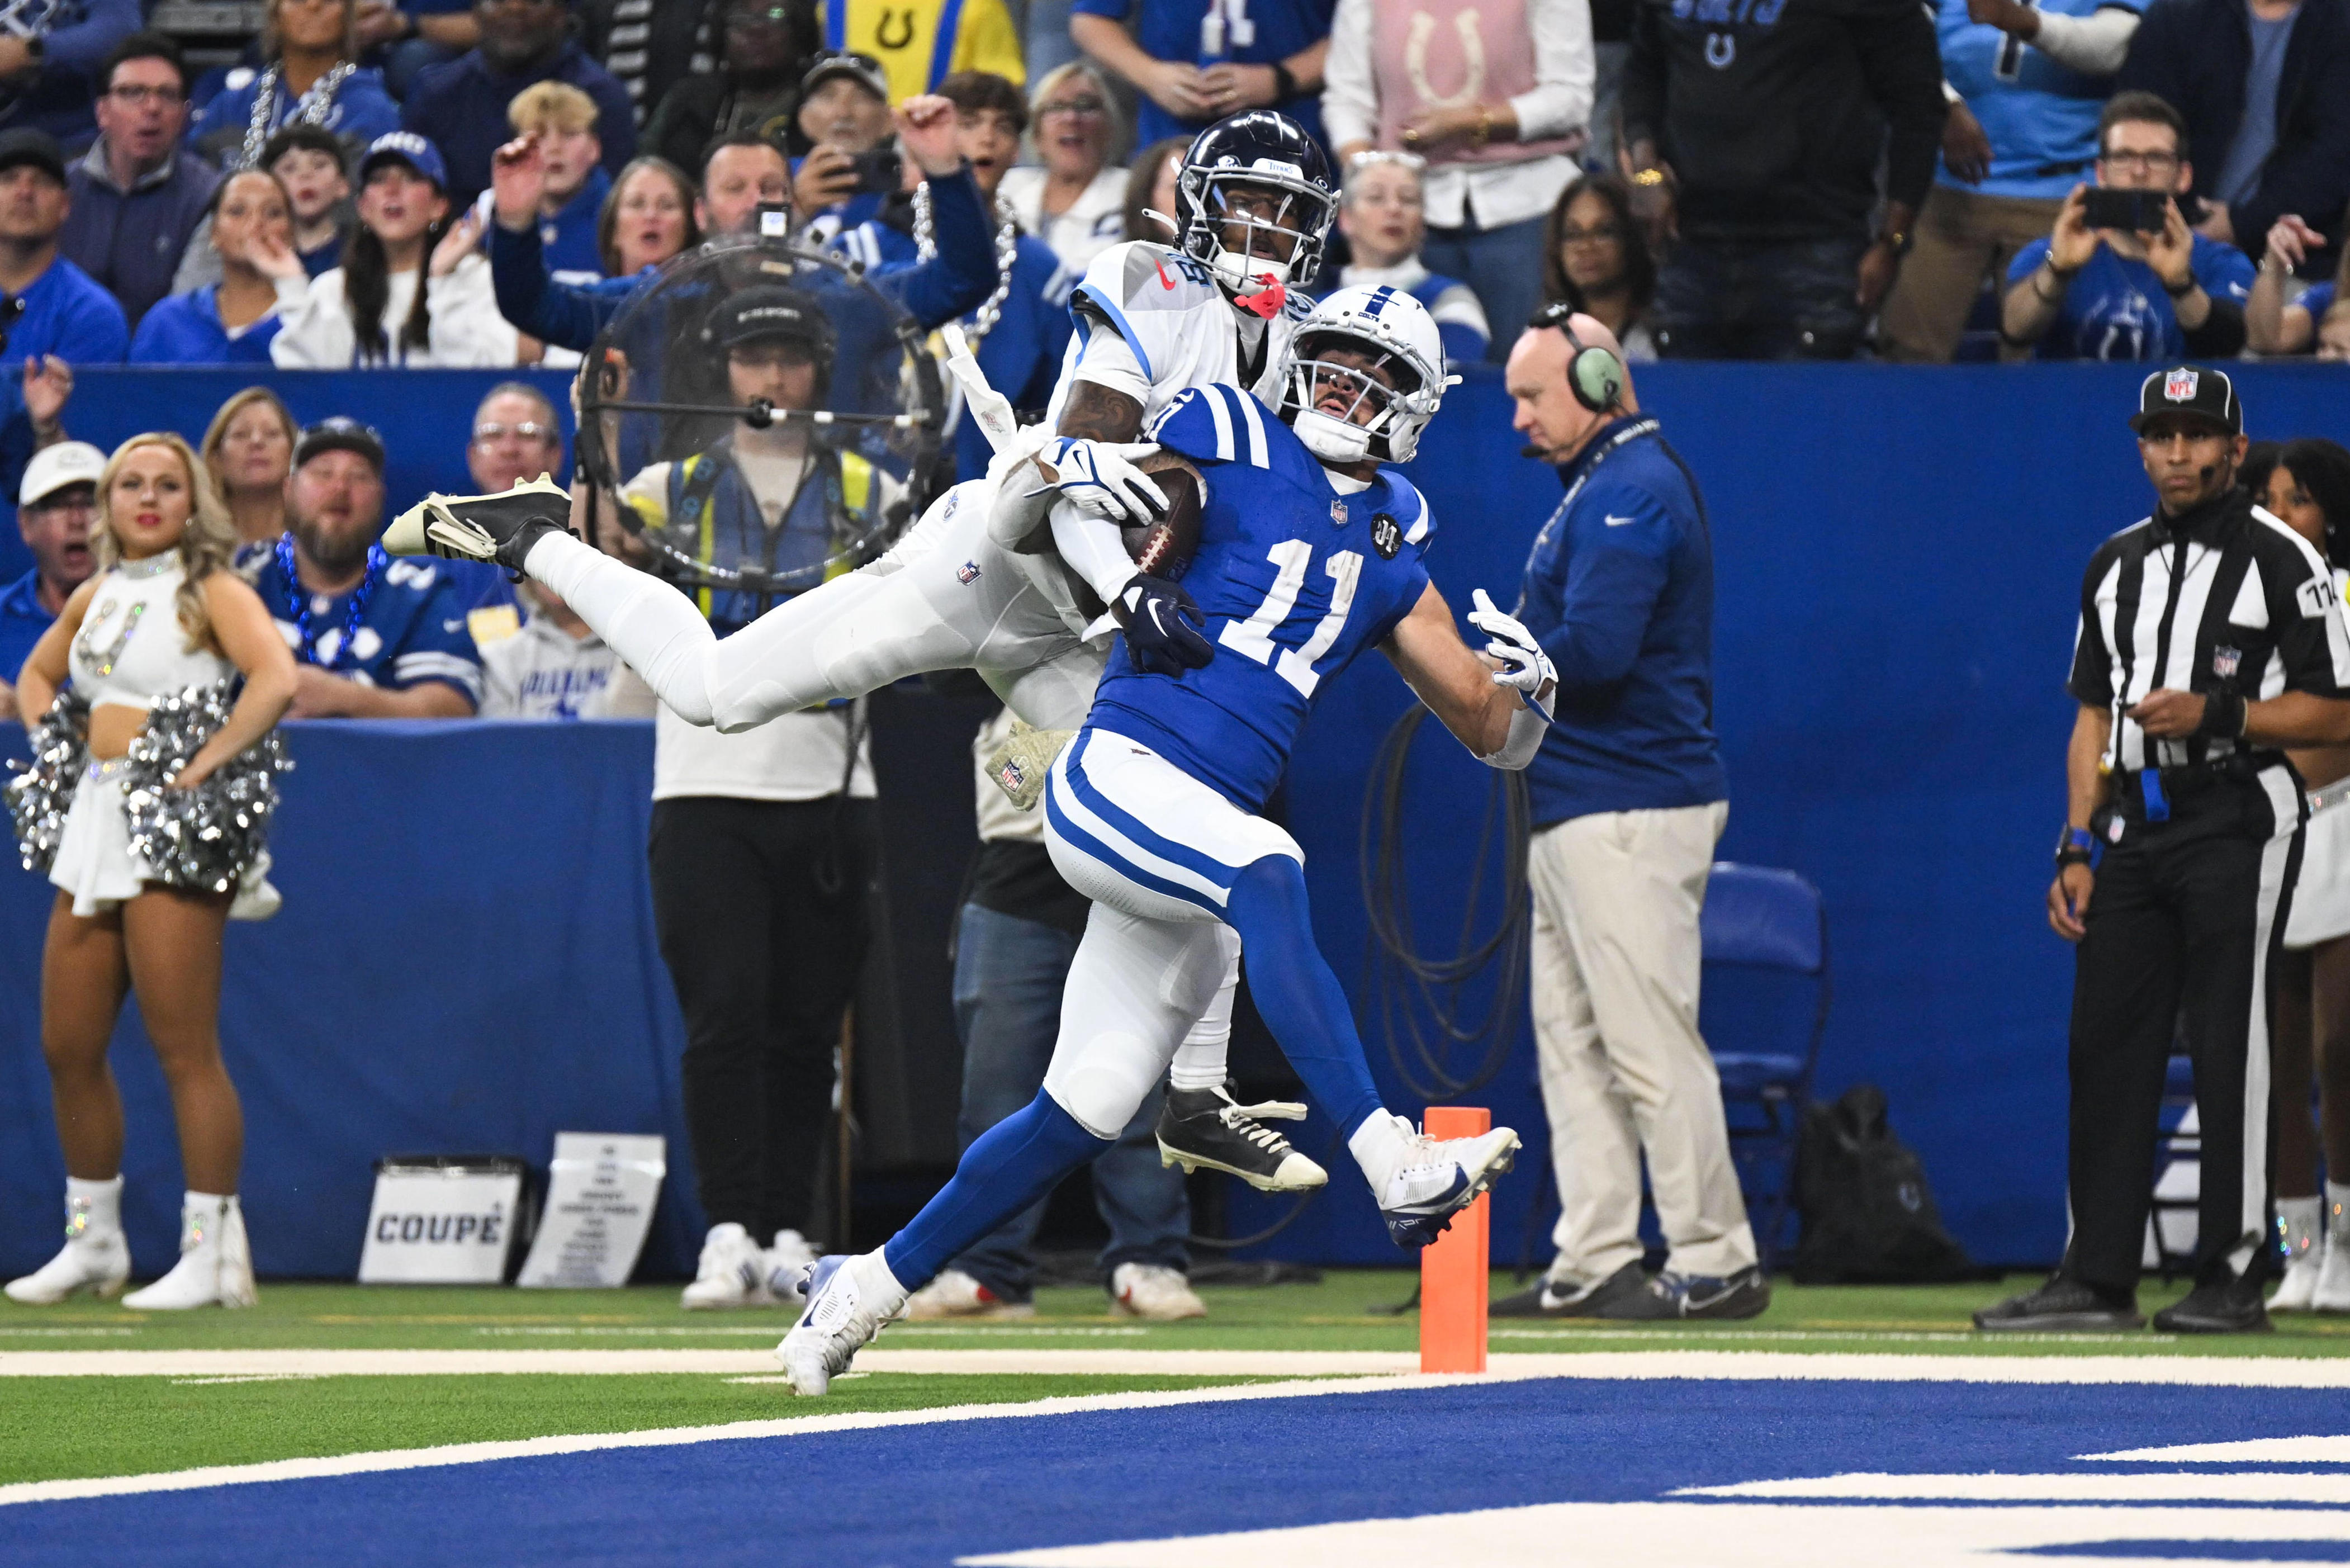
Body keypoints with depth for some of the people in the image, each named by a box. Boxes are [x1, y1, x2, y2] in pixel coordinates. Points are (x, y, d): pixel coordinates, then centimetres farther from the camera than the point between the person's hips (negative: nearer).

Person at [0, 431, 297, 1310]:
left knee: (184, 1051, -9)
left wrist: (204, 767, -23)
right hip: (93, 824, 8)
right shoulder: (95, 596, 15)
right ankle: (92, 1244, 21)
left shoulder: (210, 592, -5)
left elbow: (277, 678, -21)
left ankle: (213, 1252, -5)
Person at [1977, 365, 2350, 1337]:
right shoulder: (2118, 565, 16)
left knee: (2230, 1048, -6)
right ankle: (2097, 1277, 6)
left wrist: (2217, 716, -16)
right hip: (2134, 830, 6)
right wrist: (2076, 848, 10)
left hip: (2238, 820, -6)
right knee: (2105, 1046, 3)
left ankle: (2234, 1274, -1)